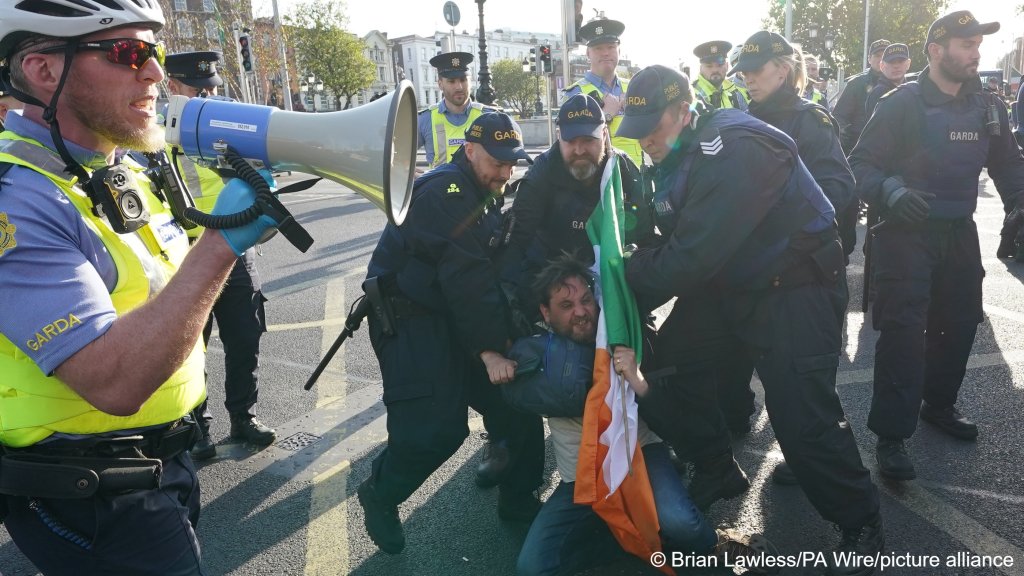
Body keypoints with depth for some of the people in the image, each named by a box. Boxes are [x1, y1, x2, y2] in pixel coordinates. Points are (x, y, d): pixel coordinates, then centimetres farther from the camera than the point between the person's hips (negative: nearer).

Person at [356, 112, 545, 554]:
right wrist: (489, 348, -24)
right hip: (409, 322, -9)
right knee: (434, 428, -16)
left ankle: (519, 500, 22)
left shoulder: (485, 196, 14)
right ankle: (379, 496, 14)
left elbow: (495, 273, 8)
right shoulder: (446, 191, -18)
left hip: (455, 318, 10)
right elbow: (466, 276, -25)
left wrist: (506, 333, -1)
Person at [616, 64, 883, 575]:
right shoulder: (676, 155, 4)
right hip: (726, 283, 9)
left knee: (801, 414, -12)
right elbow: (668, 241, 5)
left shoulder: (734, 149, -26)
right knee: (667, 363, 4)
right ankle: (716, 470, 26)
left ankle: (861, 524, 14)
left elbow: (693, 255, -32)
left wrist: (623, 283, -22)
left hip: (795, 287, -9)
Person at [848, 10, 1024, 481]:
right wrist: (889, 191, -34)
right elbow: (861, 164, -14)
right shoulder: (901, 104, -11)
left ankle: (938, 404, 38)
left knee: (959, 323, 16)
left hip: (959, 232, 7)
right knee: (903, 330, -11)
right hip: (907, 232, -6)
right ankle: (891, 436, -5)